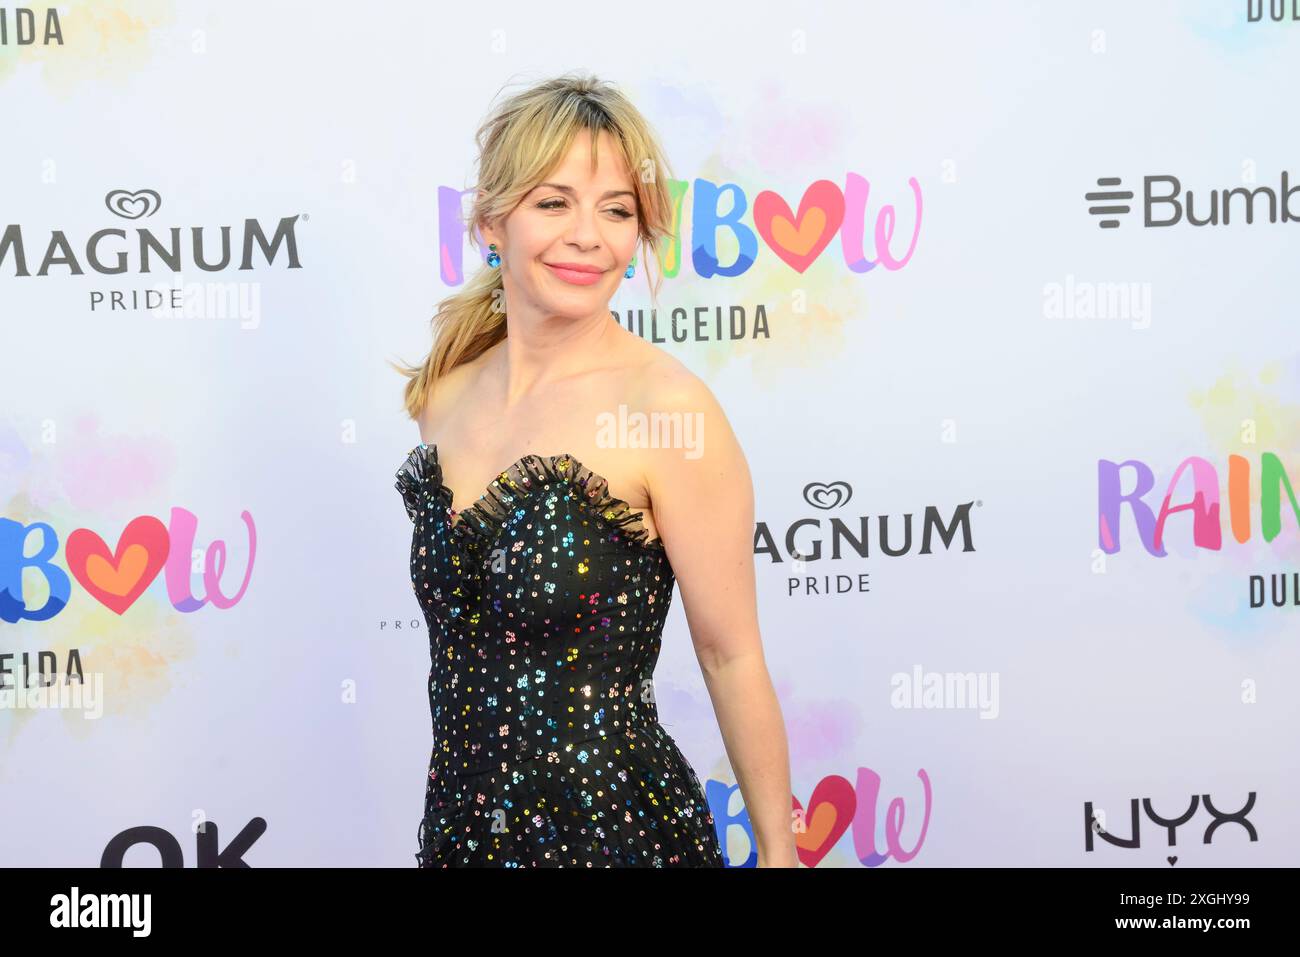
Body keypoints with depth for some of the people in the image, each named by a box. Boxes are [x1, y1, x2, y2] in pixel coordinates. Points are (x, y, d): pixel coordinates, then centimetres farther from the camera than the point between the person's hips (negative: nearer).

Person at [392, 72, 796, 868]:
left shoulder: (670, 408, -17)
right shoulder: (445, 393, 0)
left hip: (620, 827, -5)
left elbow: (732, 658, -12)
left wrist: (778, 849, -6)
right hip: (460, 820, 5)